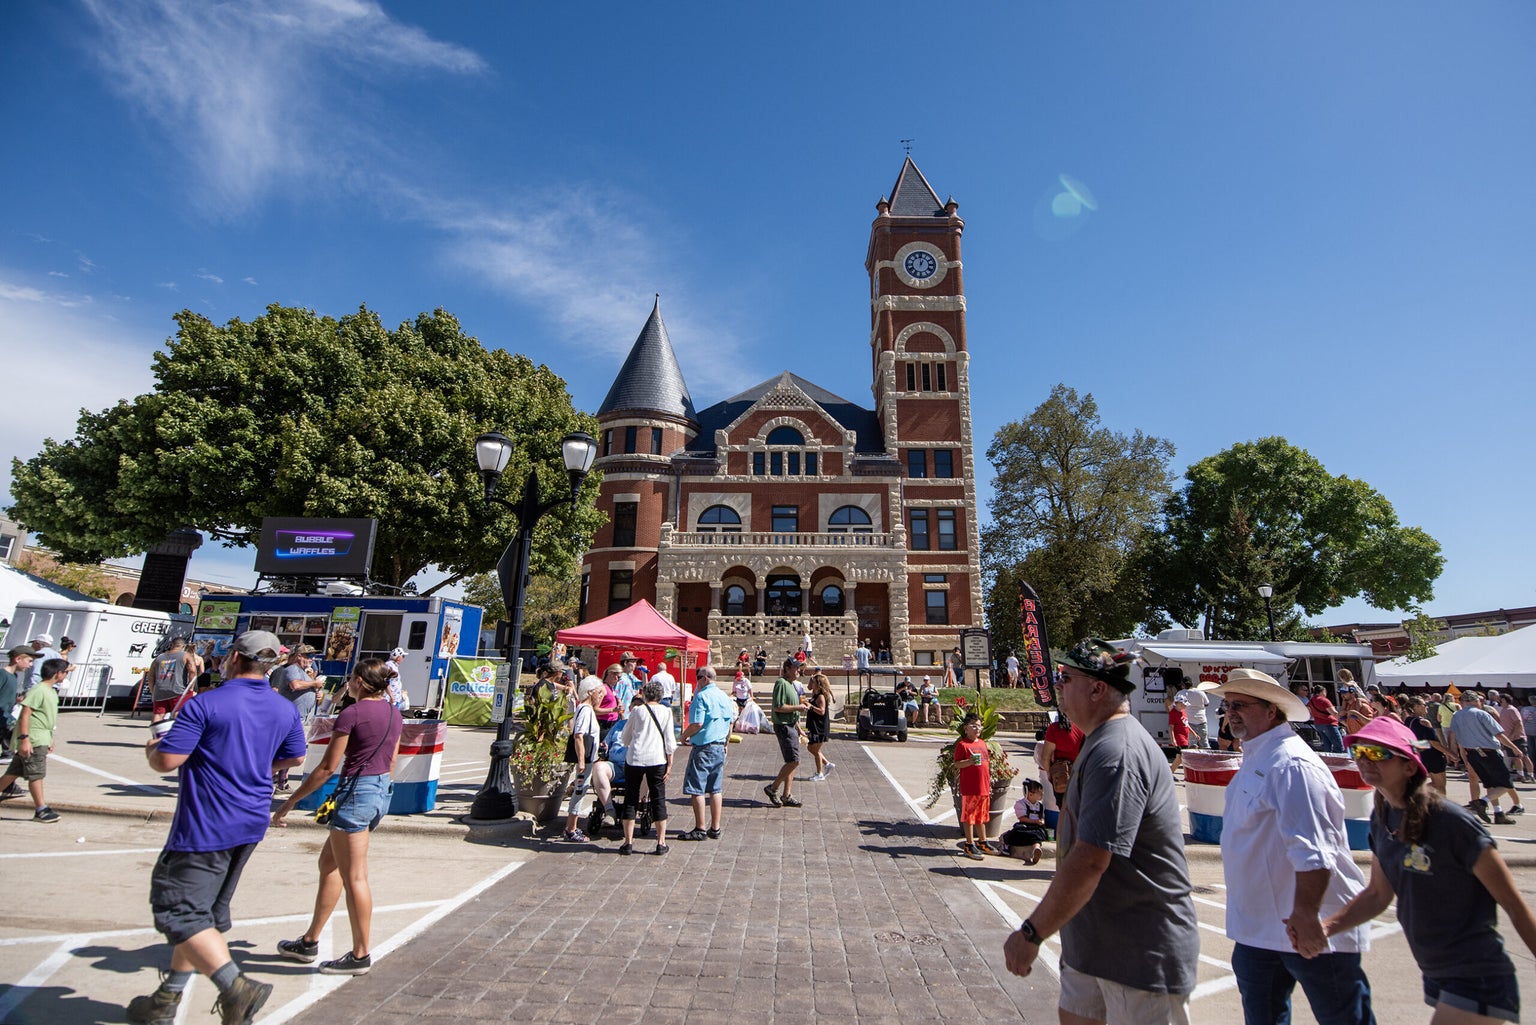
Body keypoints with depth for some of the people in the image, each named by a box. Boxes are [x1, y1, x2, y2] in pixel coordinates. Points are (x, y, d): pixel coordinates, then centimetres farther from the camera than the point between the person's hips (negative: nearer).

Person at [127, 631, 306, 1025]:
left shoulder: (204, 705, -17)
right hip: (251, 825, 7)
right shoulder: (285, 710, 3)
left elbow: (167, 761, -18)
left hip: (205, 827, -7)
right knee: (207, 912, 20)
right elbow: (295, 758, 13)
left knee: (179, 911, -2)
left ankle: (236, 987, -14)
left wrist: (152, 748, 5)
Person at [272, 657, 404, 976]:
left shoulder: (351, 714, -14)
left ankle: (360, 955, 11)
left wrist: (289, 802, -6)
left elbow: (328, 767, -14)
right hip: (383, 792, 9)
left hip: (356, 791, -9)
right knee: (329, 862, 22)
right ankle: (310, 942, 33)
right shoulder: (394, 713, 8)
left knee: (354, 877, 1)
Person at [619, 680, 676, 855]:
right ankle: (661, 843, 10)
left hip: (634, 757, 0)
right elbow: (669, 739, 0)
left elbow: (626, 737, 14)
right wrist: (669, 764, 5)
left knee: (631, 799, 9)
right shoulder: (666, 711, 3)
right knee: (658, 799, 8)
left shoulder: (637, 712, 4)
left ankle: (628, 842, 11)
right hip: (657, 759, 0)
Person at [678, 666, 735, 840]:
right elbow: (730, 724, 16)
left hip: (703, 747, -8)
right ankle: (715, 829, 13)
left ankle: (700, 829, 2)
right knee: (716, 789, 10)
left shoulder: (702, 696, -13)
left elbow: (697, 723, -19)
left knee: (697, 789, 0)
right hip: (720, 747, 8)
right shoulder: (724, 696, 11)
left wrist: (684, 736, -3)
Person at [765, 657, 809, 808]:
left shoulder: (791, 684, 18)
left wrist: (799, 729, 24)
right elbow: (778, 707, -21)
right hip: (783, 726, -10)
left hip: (791, 726, 10)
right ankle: (773, 788, -1)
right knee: (794, 761, -12)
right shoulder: (781, 683, -13)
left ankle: (786, 796, 14)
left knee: (792, 762, 9)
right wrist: (798, 707, -16)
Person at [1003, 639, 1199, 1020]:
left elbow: (1091, 859, -31)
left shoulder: (1117, 753, -26)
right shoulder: (1102, 742, 9)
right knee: (1076, 1014, 18)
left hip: (1142, 949, -10)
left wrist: (1031, 933, -25)